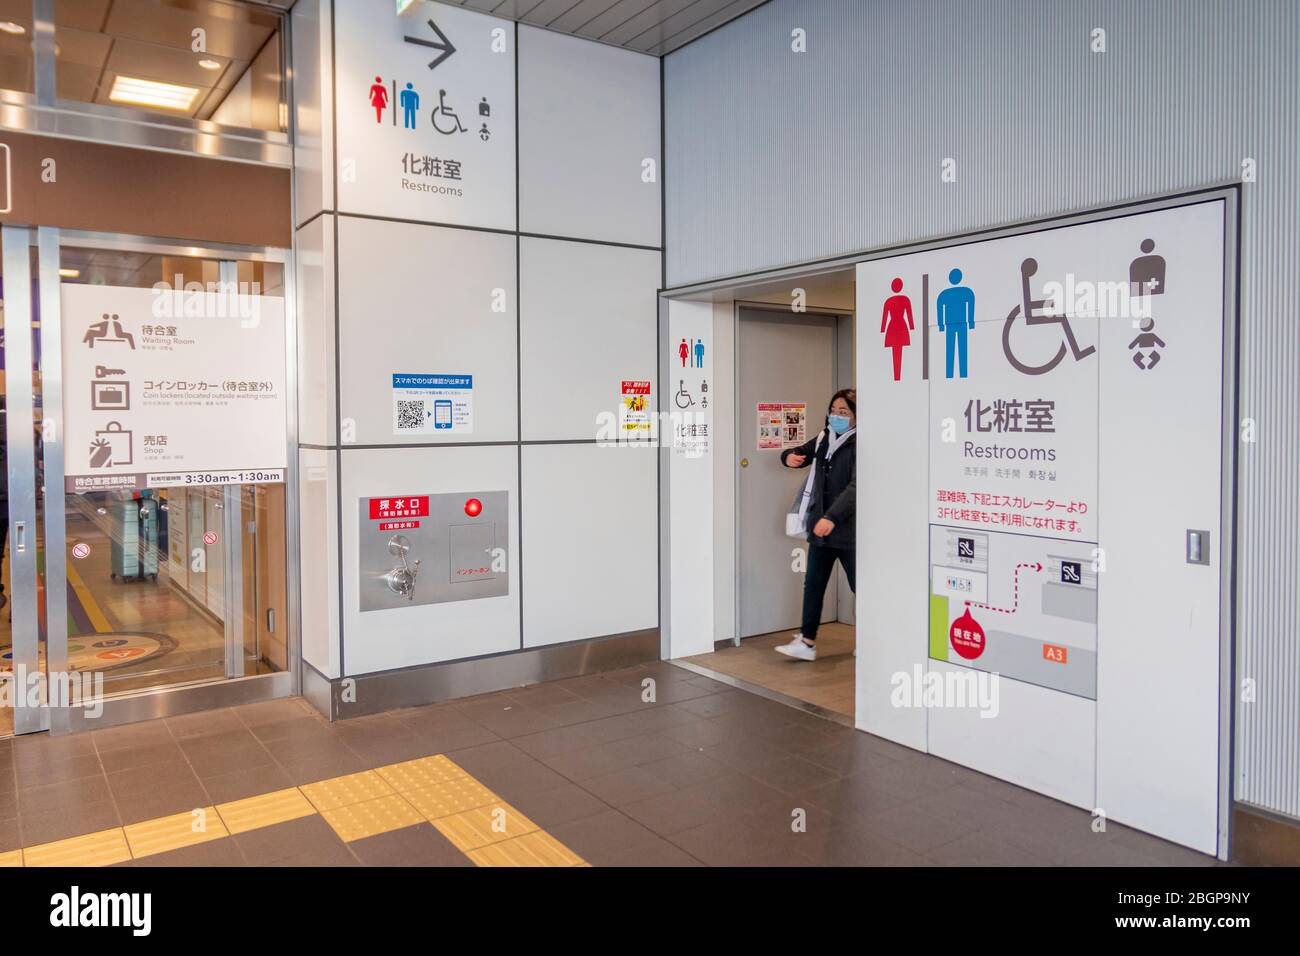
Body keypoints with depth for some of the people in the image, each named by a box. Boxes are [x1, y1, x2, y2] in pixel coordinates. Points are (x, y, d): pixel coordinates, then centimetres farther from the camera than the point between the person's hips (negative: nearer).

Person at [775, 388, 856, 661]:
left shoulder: (858, 446, -13)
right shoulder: (823, 441, 9)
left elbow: (855, 488, -24)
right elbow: (799, 454, 25)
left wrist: (832, 517, -35)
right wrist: (789, 457, -1)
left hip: (848, 531, -7)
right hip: (820, 528, 7)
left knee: (859, 587, 7)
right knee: (813, 585, 7)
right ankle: (807, 642, 14)